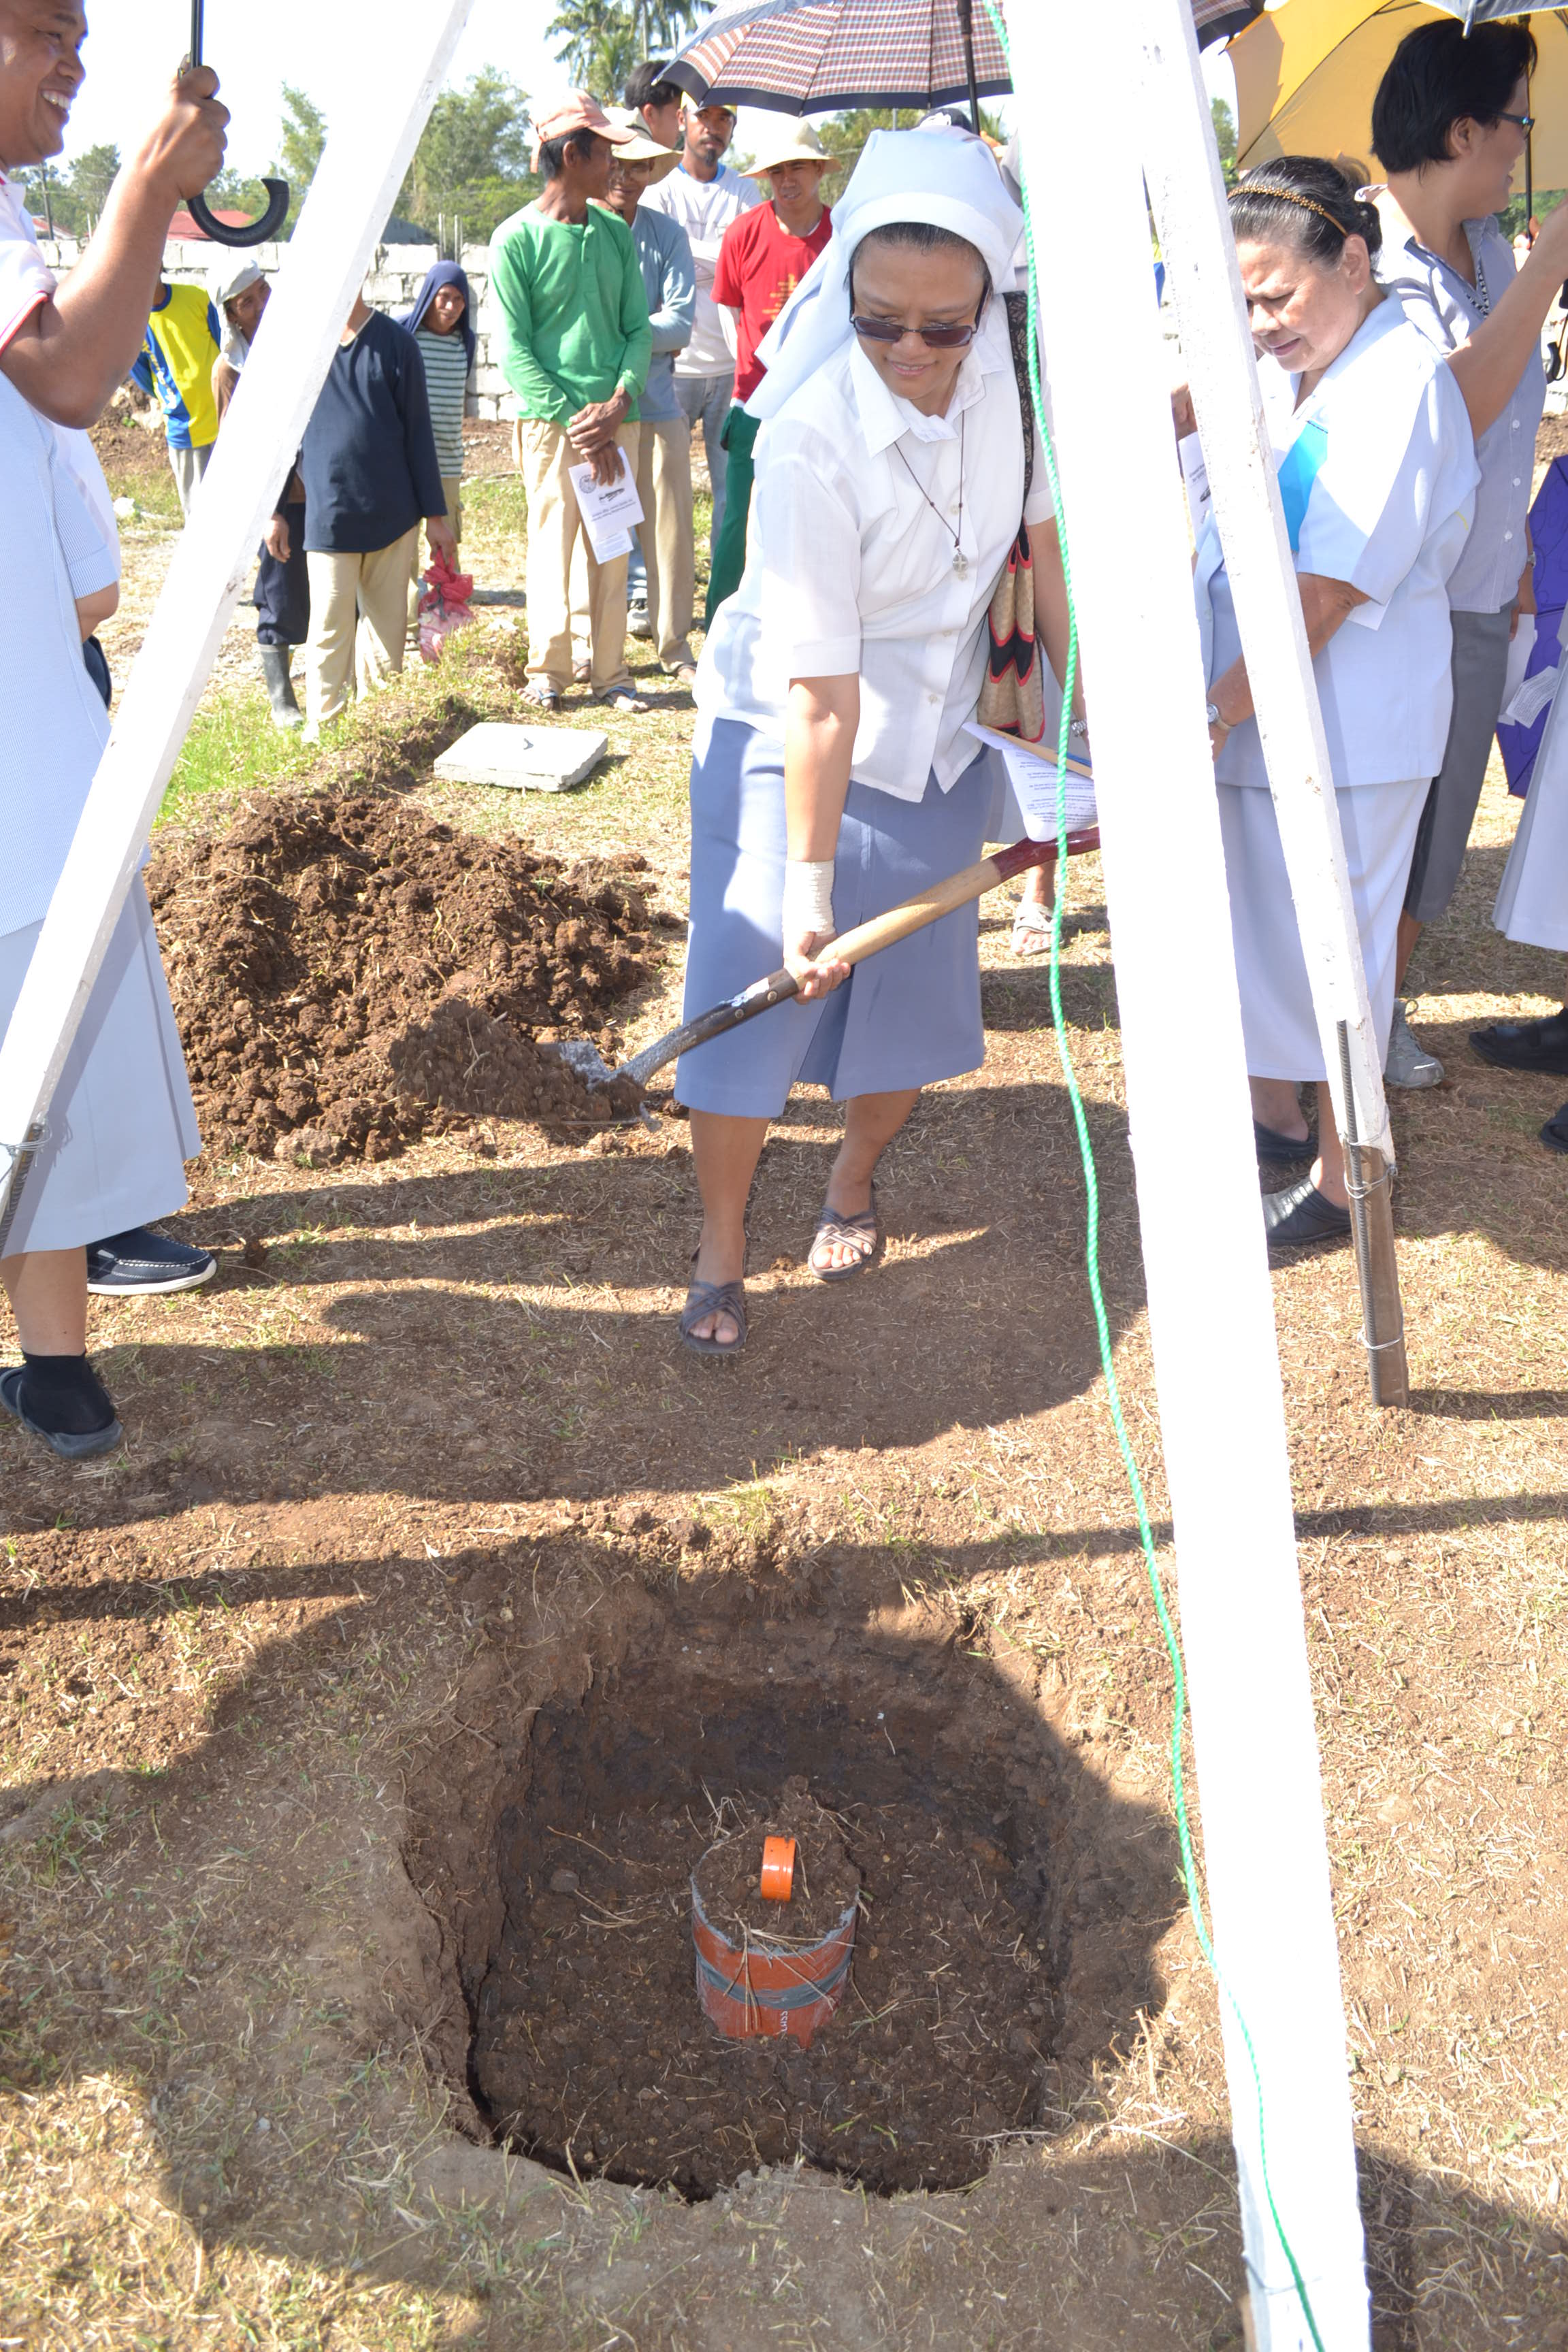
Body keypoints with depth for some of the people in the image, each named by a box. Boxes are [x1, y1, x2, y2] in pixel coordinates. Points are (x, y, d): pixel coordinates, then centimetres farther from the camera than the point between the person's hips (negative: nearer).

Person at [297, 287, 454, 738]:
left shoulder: (395, 342, 2)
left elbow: (417, 431, 5)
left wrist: (434, 513, 4)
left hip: (393, 513, 1)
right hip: (328, 514, -1)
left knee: (389, 626, 8)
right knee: (329, 629, -4)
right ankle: (322, 728, 7)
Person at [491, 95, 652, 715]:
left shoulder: (616, 233, 12)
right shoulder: (516, 239, -4)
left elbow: (638, 328, 10)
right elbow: (515, 349, -7)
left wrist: (620, 401, -9)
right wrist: (572, 419, -15)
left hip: (616, 419, 5)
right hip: (551, 419, -4)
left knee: (613, 549, 6)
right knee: (551, 545, -1)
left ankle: (610, 672, 14)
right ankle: (548, 670, 12)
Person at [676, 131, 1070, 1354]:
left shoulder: (1017, 368, -14)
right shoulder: (812, 435, -27)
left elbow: (1054, 529, 1)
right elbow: (819, 684, -28)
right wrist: (808, 877, -26)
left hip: (940, 730, 4)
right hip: (787, 732, -4)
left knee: (912, 987, 8)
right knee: (758, 978, -9)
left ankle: (857, 1176, 37)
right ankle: (721, 1249, 10)